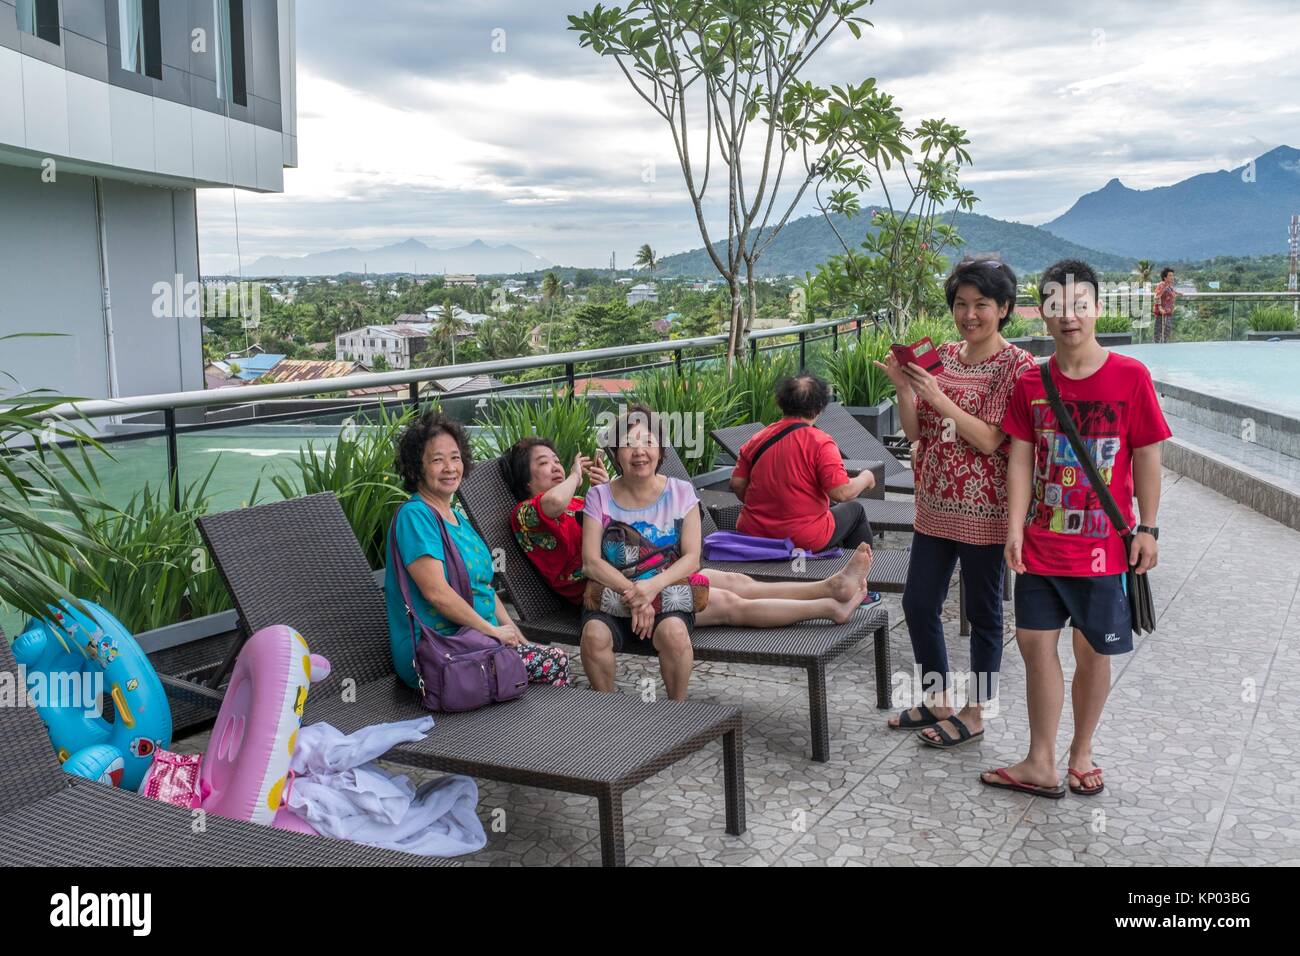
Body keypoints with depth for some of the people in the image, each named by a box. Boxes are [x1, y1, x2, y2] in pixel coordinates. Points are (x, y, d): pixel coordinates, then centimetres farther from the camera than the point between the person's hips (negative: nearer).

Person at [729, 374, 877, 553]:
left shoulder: (757, 439, -1)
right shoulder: (821, 443, -16)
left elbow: (737, 484, 2)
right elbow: (842, 493, -19)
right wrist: (866, 478, 1)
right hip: (805, 540, -6)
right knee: (854, 509, 21)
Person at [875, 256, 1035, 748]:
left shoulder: (1017, 366, -10)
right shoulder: (940, 356, 7)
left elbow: (990, 439, -18)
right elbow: (915, 432, 5)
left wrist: (938, 396, -23)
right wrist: (903, 387, -11)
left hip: (983, 511, -6)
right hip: (936, 505, 6)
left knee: (982, 613, 7)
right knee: (917, 602, 12)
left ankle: (974, 712, 22)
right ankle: (937, 699, 30)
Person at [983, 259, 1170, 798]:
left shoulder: (1130, 376, -8)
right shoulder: (1032, 384, 0)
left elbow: (1146, 456, -4)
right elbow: (1021, 460, 0)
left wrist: (1147, 528, -5)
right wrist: (1015, 527, -6)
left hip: (1104, 545, -2)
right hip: (1042, 542, 2)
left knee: (1093, 651, 9)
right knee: (1035, 642, 5)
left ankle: (1081, 754, 29)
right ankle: (1041, 764, 17)